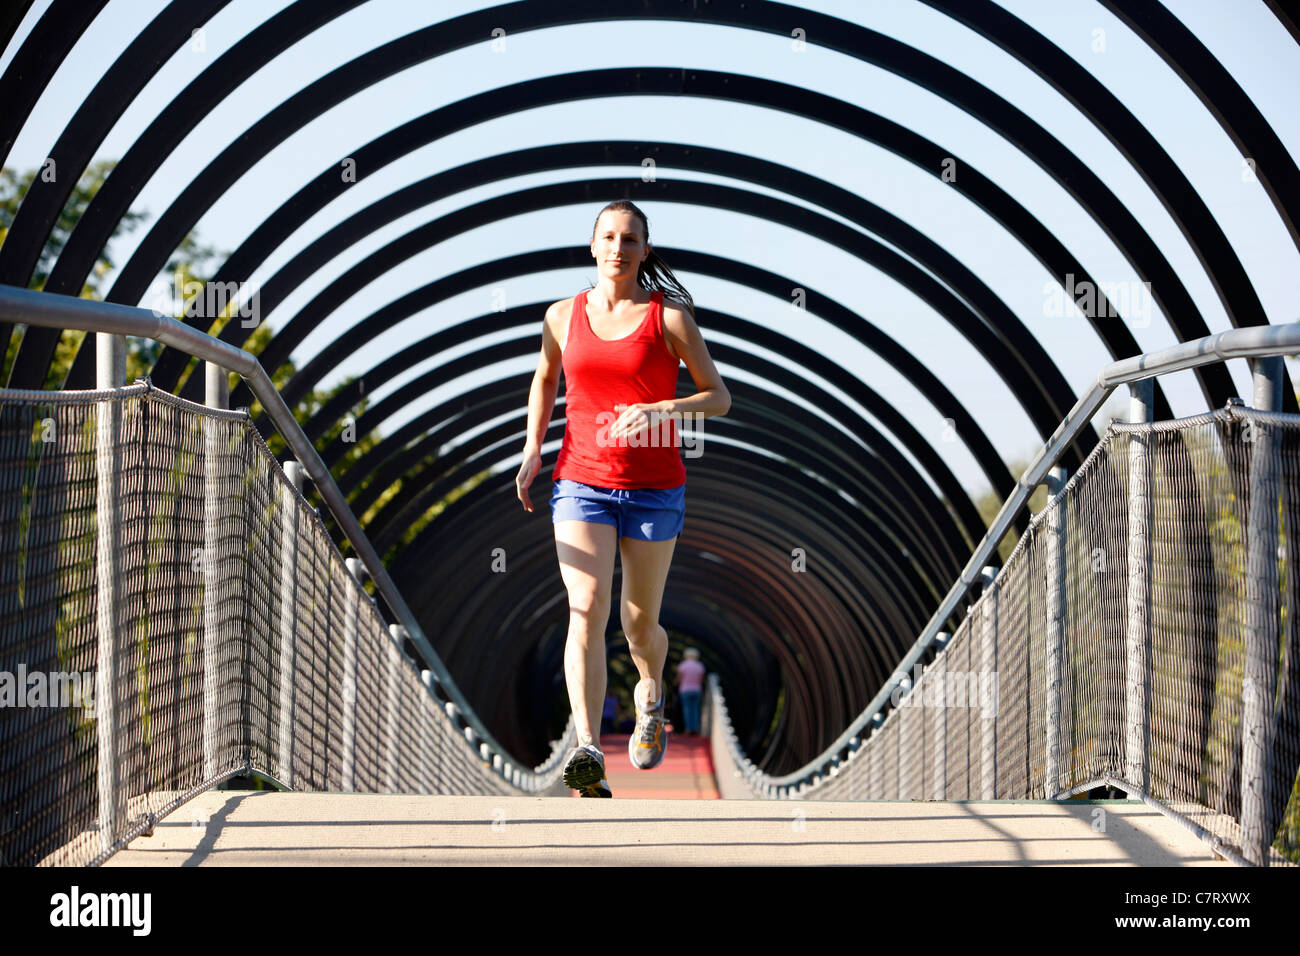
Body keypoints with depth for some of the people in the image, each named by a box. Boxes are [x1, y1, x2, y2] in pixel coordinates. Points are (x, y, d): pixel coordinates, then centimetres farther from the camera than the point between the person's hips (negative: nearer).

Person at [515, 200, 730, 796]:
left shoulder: (670, 316, -4)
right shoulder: (563, 316, 4)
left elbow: (719, 397, -2)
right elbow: (545, 378, 23)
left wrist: (659, 410, -19)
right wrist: (532, 450, 11)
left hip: (653, 489, -1)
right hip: (581, 483, 1)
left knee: (640, 624, 9)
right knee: (586, 611, -17)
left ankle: (650, 696, 45)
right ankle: (587, 753, -28)